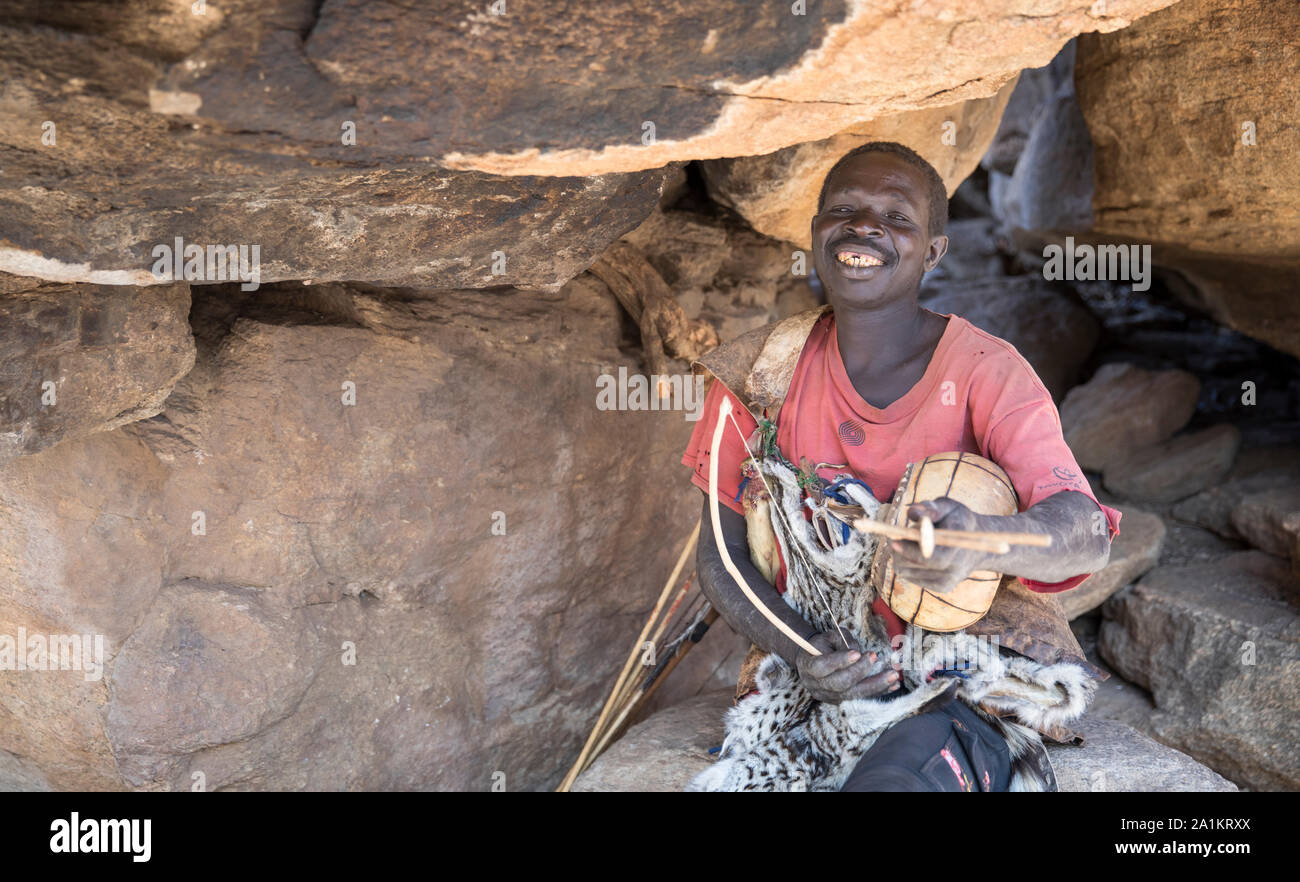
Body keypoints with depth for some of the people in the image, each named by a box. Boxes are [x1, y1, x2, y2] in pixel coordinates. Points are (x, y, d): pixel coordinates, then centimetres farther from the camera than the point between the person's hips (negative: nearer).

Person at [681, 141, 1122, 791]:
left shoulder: (985, 372, -8)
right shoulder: (764, 373, 0)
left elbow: (1086, 531, -21)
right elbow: (720, 557, 2)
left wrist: (983, 541, -45)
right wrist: (805, 656, -16)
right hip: (819, 659, 3)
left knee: (897, 781, -33)